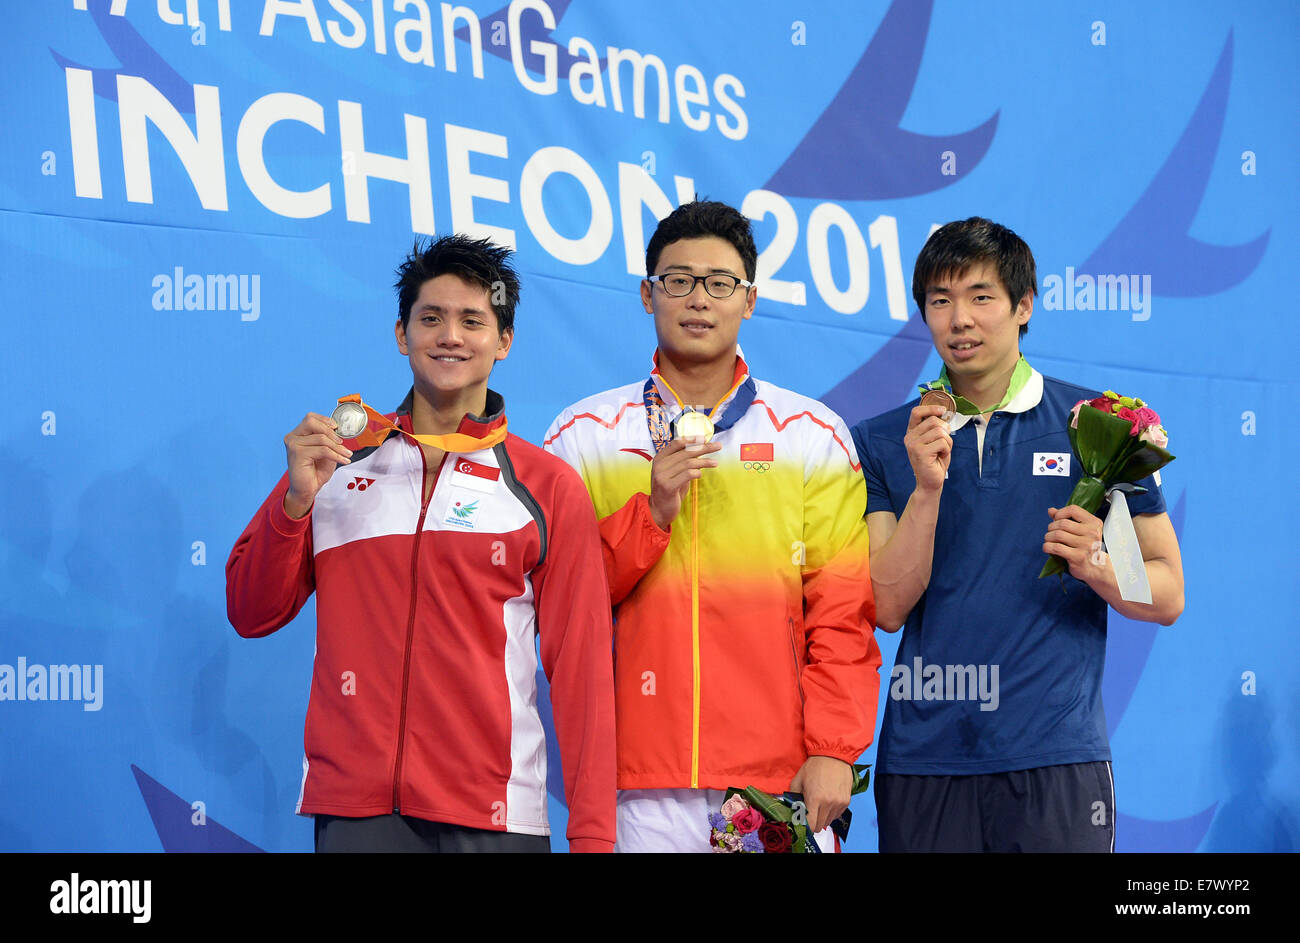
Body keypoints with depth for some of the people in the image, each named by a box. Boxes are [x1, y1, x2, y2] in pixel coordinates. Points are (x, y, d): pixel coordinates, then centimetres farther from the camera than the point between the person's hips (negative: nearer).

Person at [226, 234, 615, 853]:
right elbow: (251, 614, 9)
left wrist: (592, 834, -3)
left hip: (494, 815, -1)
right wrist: (298, 496, -7)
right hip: (354, 809, 1)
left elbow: (580, 665, 2)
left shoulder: (549, 489, 4)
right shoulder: (335, 460, 9)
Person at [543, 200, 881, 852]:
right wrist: (652, 511, -11)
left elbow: (842, 609, 2)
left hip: (781, 776, 0)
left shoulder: (816, 437, 7)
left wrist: (833, 750, -7)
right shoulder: (582, 436, 7)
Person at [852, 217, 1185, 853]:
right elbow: (888, 607, -1)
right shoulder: (884, 443, 8)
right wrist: (926, 489, -13)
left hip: (1055, 757, -1)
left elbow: (1167, 597, 5)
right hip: (922, 759, 1)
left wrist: (1096, 567, -14)